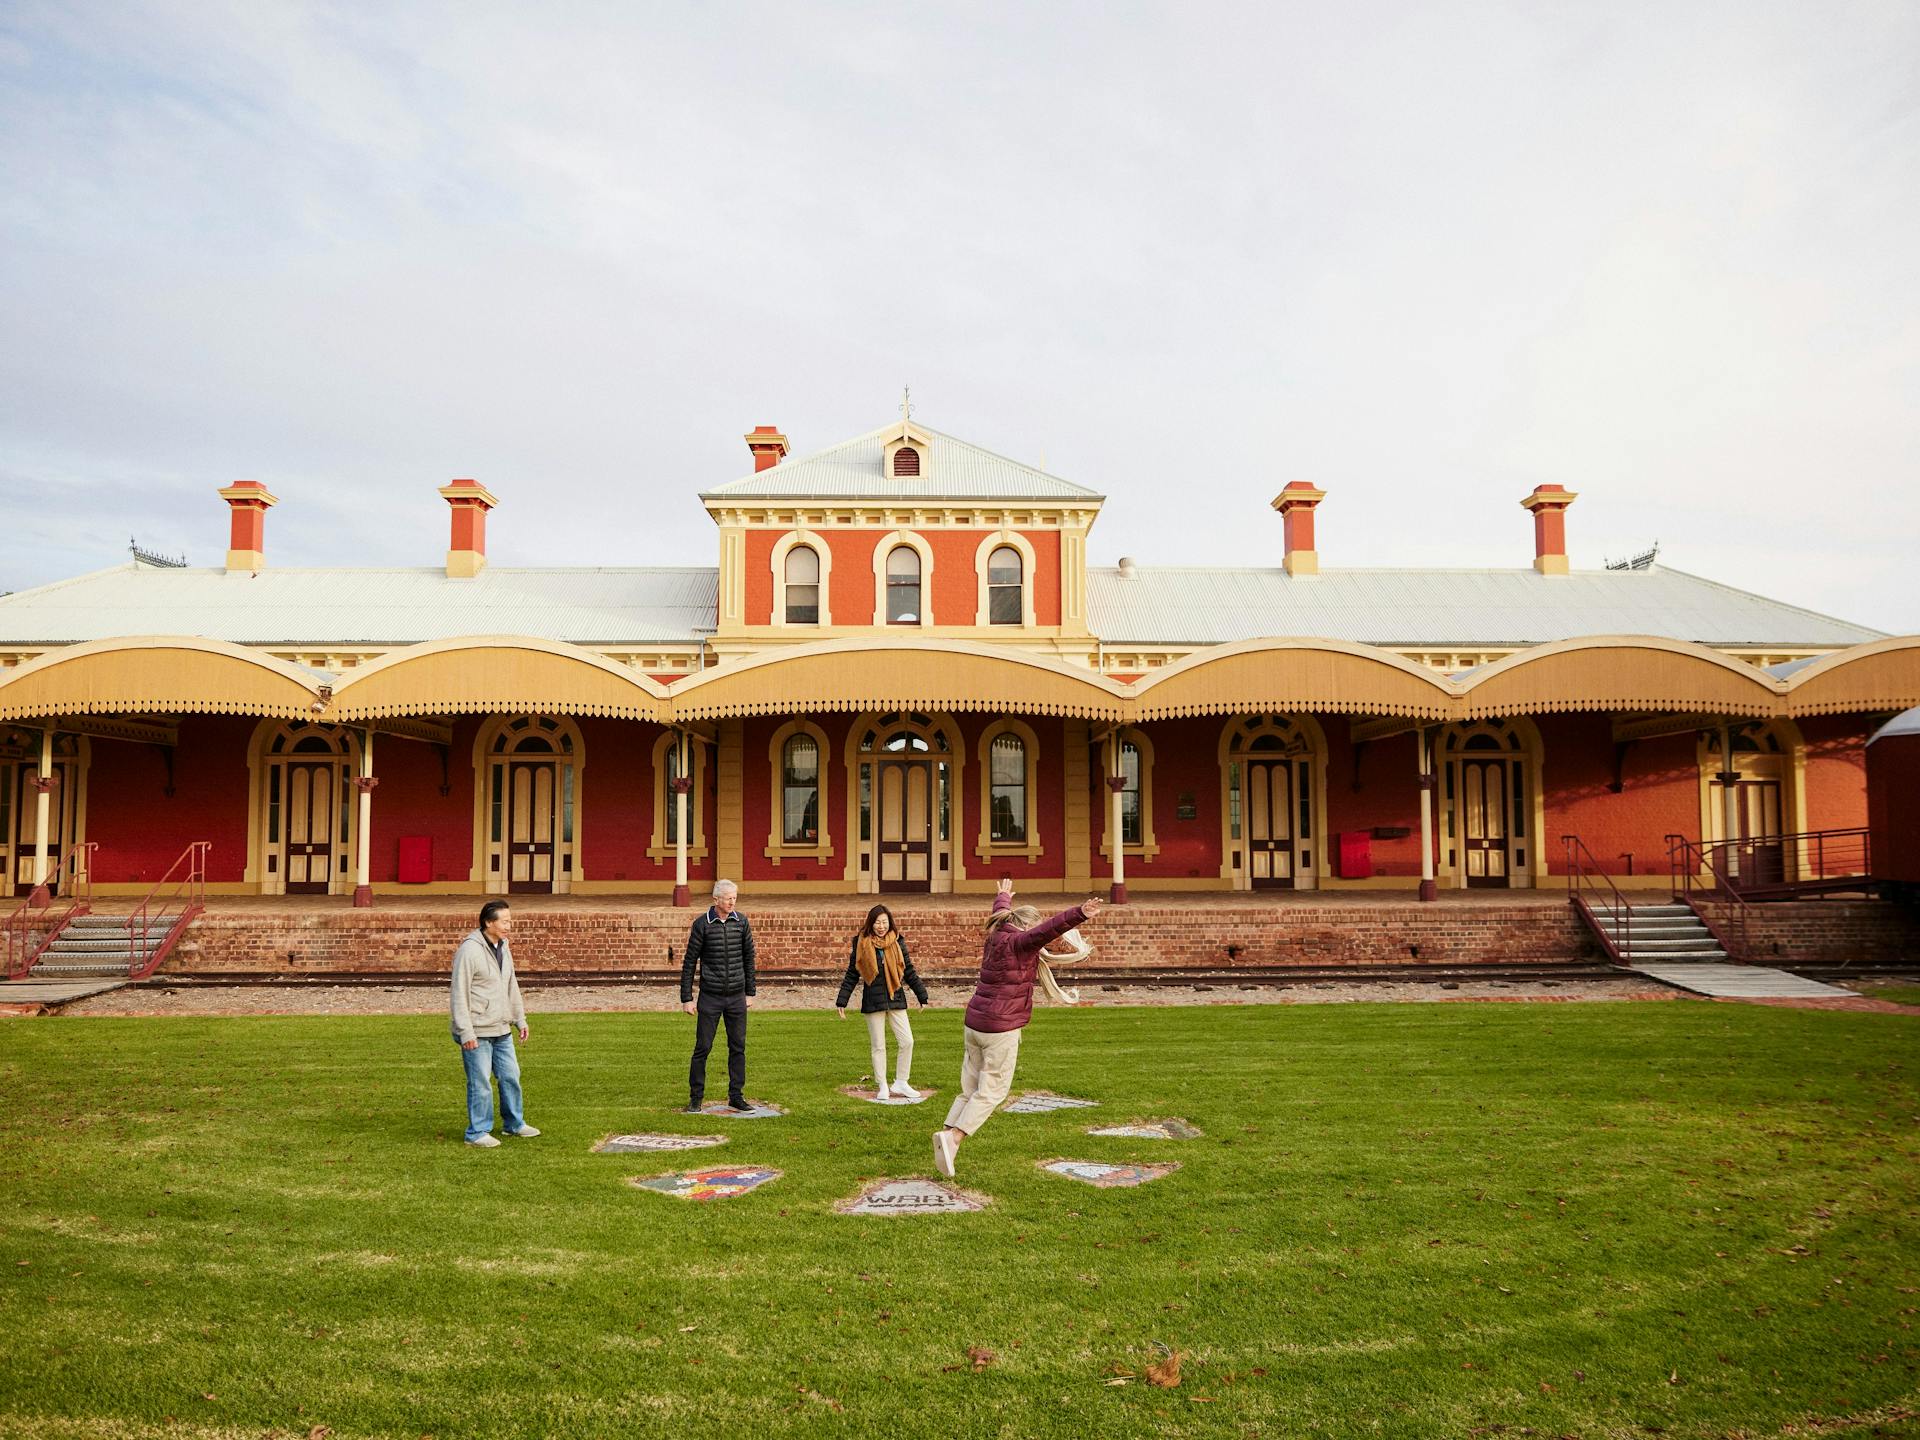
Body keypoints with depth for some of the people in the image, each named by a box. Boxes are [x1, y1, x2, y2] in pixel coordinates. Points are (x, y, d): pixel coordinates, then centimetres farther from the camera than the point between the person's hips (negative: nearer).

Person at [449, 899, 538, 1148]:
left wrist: (520, 1019, 19)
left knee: (511, 1076, 13)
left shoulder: (503, 948, 11)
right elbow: (459, 995, -17)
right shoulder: (469, 951, -16)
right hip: (477, 1033, -8)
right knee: (480, 1083, 0)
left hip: (501, 1030, 8)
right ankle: (477, 1132, 13)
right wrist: (465, 1032, -18)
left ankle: (514, 1124, 28)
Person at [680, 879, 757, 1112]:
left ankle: (736, 1096, 15)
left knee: (738, 1047, 6)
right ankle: (695, 1097, 12)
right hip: (710, 997, -3)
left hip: (737, 997, 3)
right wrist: (686, 998, -4)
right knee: (702, 1047, 1)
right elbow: (689, 962, -3)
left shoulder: (741, 922, 2)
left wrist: (750, 992, 11)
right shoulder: (702, 924, -7)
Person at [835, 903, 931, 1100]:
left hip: (896, 999, 2)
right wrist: (841, 1001, 1)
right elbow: (851, 975, 3)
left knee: (907, 1042, -2)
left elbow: (909, 971, 10)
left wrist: (922, 995, 11)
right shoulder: (862, 944, -2)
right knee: (878, 1046, 5)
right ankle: (882, 1087, 18)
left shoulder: (897, 942, 3)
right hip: (873, 1001, -2)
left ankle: (900, 1084, 13)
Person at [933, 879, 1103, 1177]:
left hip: (974, 1024, 8)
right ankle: (953, 1138, -14)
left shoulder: (997, 935, 10)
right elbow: (1049, 929, -33)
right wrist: (1079, 914, -50)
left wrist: (1003, 897, 57)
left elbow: (1000, 913, 34)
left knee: (971, 1088, 13)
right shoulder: (1019, 942, -14)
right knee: (992, 1091, -1)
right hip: (1001, 1029, -8)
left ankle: (948, 1135, 2)